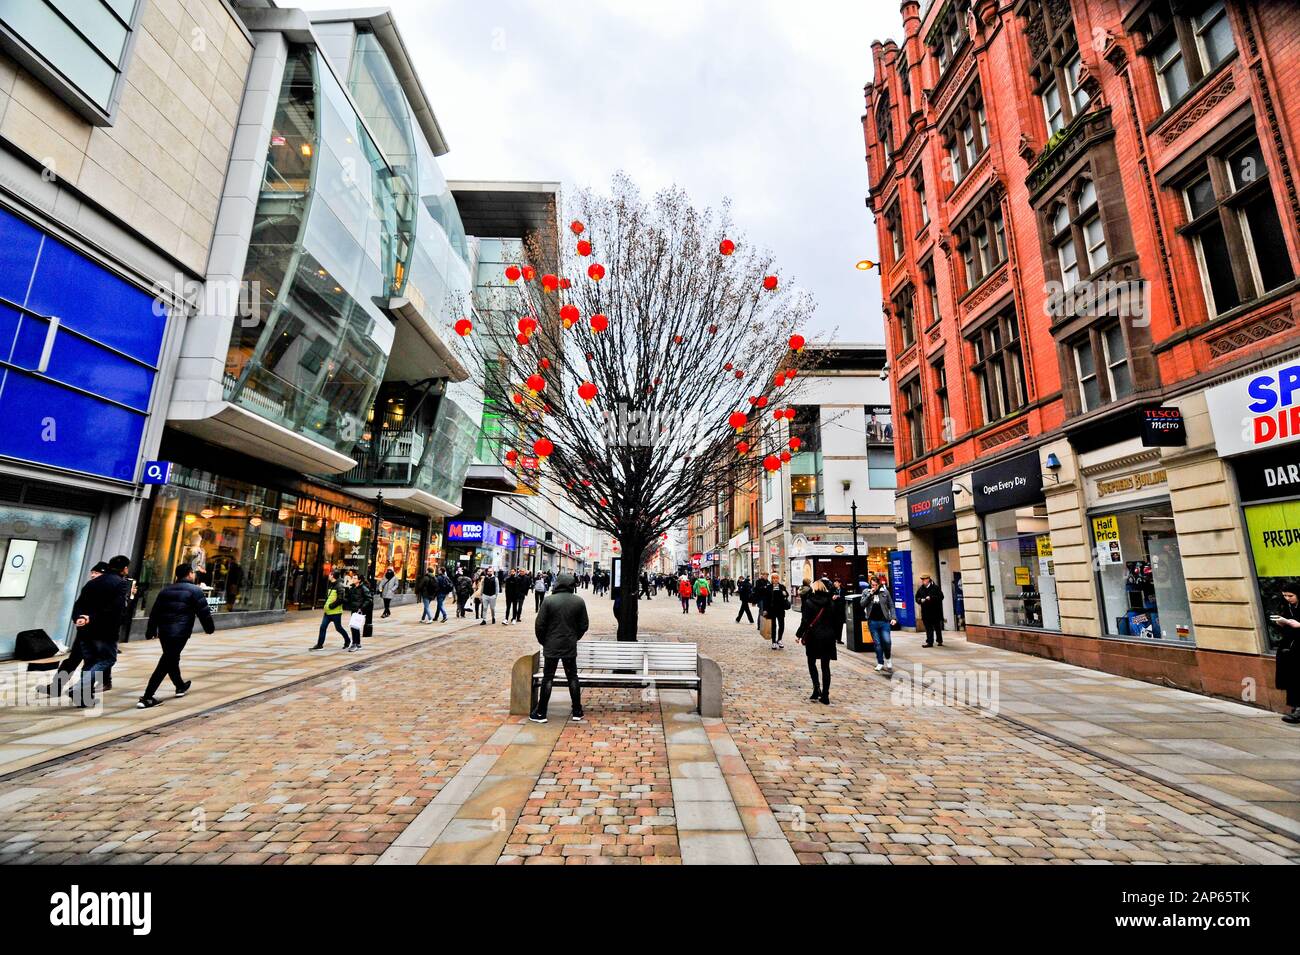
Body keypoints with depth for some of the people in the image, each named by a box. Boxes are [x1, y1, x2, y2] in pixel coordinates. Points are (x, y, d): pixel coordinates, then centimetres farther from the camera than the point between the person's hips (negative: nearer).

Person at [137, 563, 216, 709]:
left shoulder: (165, 589, 15)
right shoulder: (195, 590, -6)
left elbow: (154, 612, 17)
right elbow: (203, 611, -7)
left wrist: (151, 630, 24)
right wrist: (209, 627, 6)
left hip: (163, 630, 8)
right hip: (180, 631, -8)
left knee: (171, 659, 22)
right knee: (165, 664, -5)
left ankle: (180, 686, 38)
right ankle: (147, 698, -8)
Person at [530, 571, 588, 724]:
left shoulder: (548, 601, -12)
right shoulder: (579, 601, -4)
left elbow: (539, 625, -9)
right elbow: (583, 625, 2)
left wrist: (543, 641, 7)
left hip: (551, 646, -2)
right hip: (570, 647, 2)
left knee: (547, 678, 8)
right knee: (572, 677, 13)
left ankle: (541, 713, 13)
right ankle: (577, 712, 19)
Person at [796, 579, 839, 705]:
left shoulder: (809, 602, -8)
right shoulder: (830, 603, 4)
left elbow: (805, 621, -11)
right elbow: (834, 620, 6)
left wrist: (799, 635, -2)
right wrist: (833, 636, 14)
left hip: (813, 637, -3)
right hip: (828, 637, 3)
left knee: (812, 663, 14)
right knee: (825, 666, 8)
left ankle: (817, 688, -4)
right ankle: (825, 696, 8)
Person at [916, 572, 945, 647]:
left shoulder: (935, 587, -4)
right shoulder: (920, 589, 9)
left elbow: (941, 596, -11)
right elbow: (917, 598, 11)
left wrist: (931, 598, -19)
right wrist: (921, 600, -11)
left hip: (935, 611, -3)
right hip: (926, 612, 3)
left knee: (937, 627, 8)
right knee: (928, 628, 4)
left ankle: (939, 640, 23)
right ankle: (929, 642, 6)